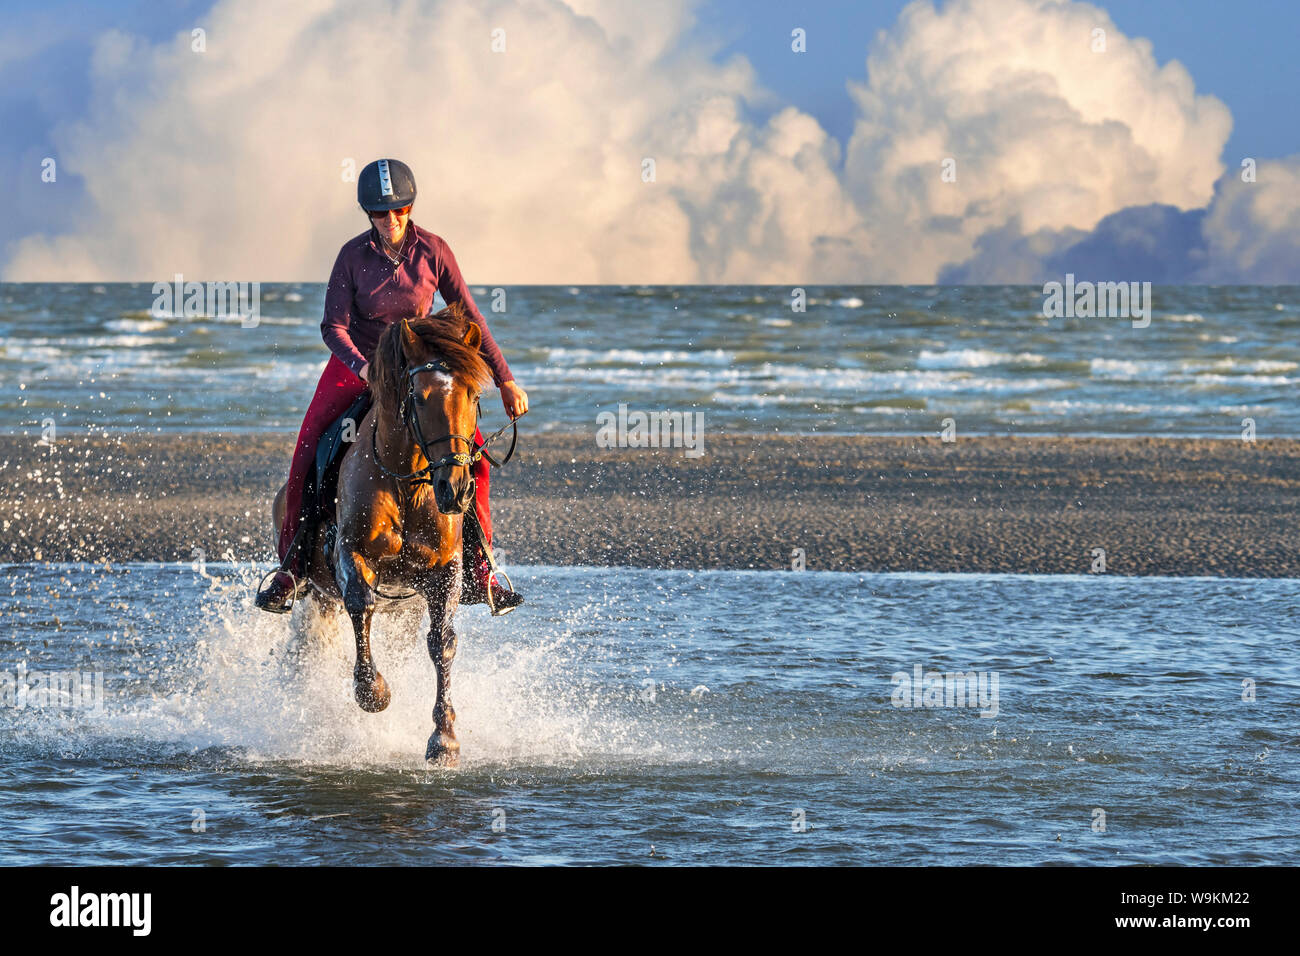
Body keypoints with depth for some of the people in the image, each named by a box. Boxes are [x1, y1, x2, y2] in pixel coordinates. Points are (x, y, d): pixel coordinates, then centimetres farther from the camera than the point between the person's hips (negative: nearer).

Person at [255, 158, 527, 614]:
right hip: (355, 361, -1)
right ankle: (291, 567, 0)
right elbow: (333, 326, -14)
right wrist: (365, 369, -33)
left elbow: (469, 317, -3)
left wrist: (505, 380, -3)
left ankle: (477, 575, -7)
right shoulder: (353, 255, -13)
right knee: (306, 458, -16)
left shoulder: (433, 251, -10)